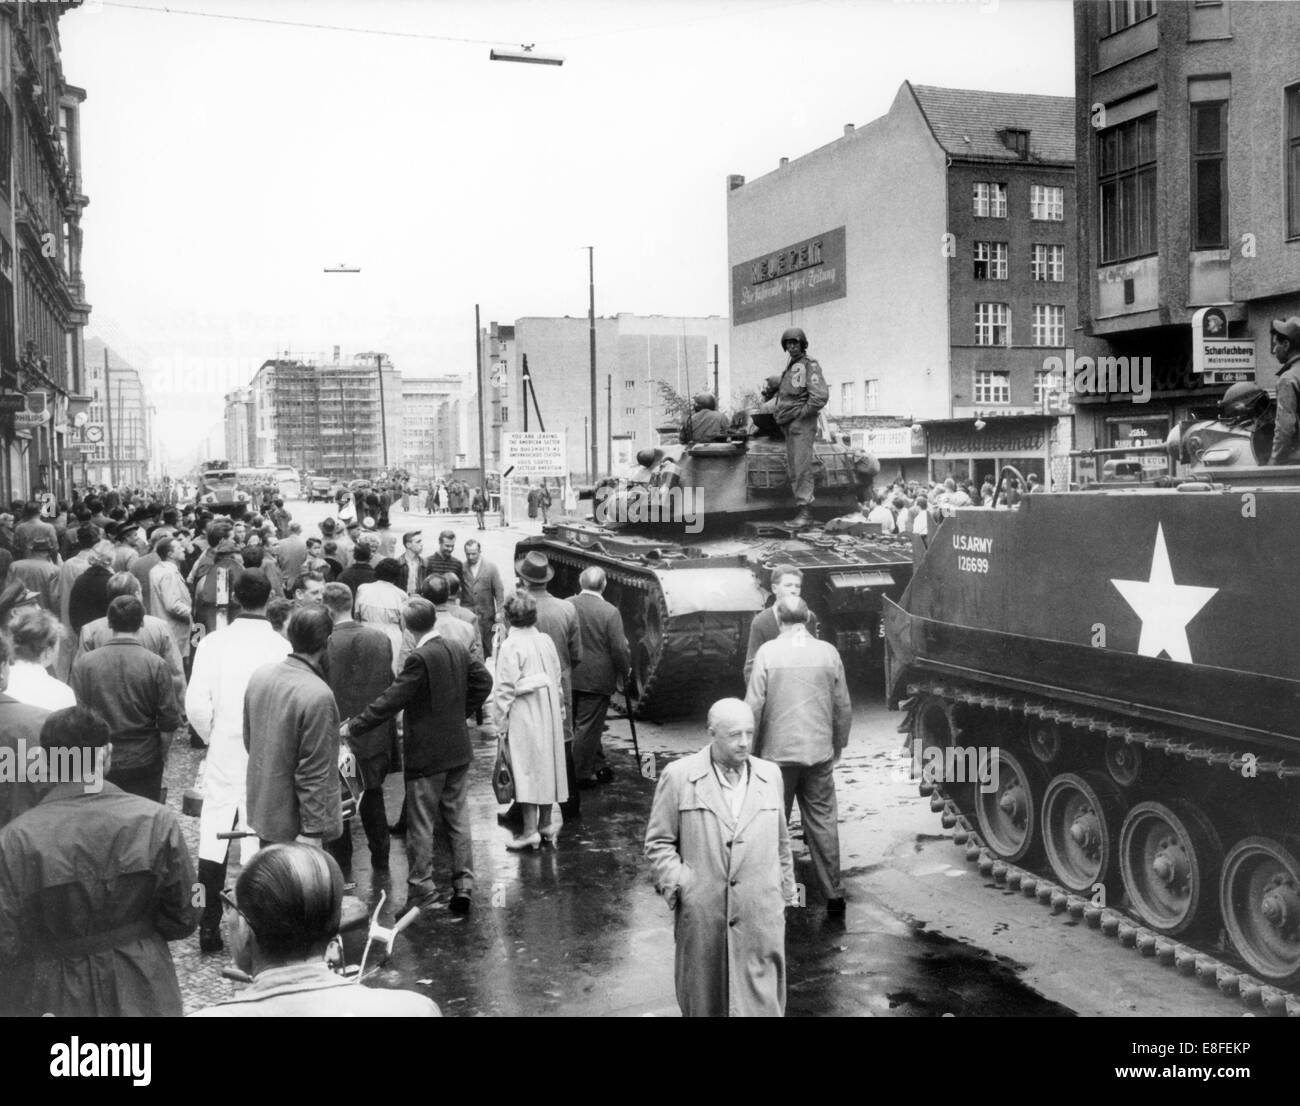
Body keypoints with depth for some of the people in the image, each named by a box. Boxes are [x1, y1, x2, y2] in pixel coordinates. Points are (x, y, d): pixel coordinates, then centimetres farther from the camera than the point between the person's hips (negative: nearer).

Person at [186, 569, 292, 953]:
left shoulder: (212, 642, -6)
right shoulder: (281, 647, -13)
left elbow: (196, 703, -8)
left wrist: (212, 737, 9)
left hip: (223, 756, 2)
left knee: (212, 841, 10)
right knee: (258, 847, 6)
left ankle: (209, 928, 15)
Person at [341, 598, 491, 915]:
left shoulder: (420, 659, -20)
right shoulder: (458, 650, 2)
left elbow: (391, 700, -21)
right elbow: (483, 681, 14)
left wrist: (352, 727, -14)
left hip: (426, 755, -7)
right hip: (458, 749, 7)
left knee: (420, 824, 3)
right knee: (458, 820, 13)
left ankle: (420, 890, 8)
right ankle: (463, 885, 16)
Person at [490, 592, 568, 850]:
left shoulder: (510, 646, -15)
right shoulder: (546, 641, 2)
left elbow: (506, 688, -15)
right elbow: (557, 678, 7)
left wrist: (500, 721, -7)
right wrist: (557, 707, 16)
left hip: (523, 718, -6)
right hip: (549, 713, 6)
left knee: (526, 770, -2)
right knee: (546, 764, 14)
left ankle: (530, 830, -1)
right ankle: (545, 823, 24)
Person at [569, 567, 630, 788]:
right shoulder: (610, 612, -15)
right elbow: (619, 649, -15)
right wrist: (626, 669, 4)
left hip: (568, 677, 5)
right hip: (596, 679, -5)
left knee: (588, 725, 17)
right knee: (588, 726, 3)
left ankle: (598, 765, 29)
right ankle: (583, 774, 10)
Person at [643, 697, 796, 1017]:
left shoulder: (770, 775, 9)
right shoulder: (678, 777, -2)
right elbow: (658, 843, 2)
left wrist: (786, 893, 18)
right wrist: (677, 883, -10)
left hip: (761, 915, 2)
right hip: (701, 915, -1)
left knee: (761, 1002, -1)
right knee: (704, 1000, 10)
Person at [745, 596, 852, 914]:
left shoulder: (768, 653, -7)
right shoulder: (828, 652, 0)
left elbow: (754, 706, -8)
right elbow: (844, 707, 5)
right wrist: (838, 745, 17)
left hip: (777, 751, -2)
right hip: (819, 752, 2)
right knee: (823, 822, 9)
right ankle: (833, 894, 13)